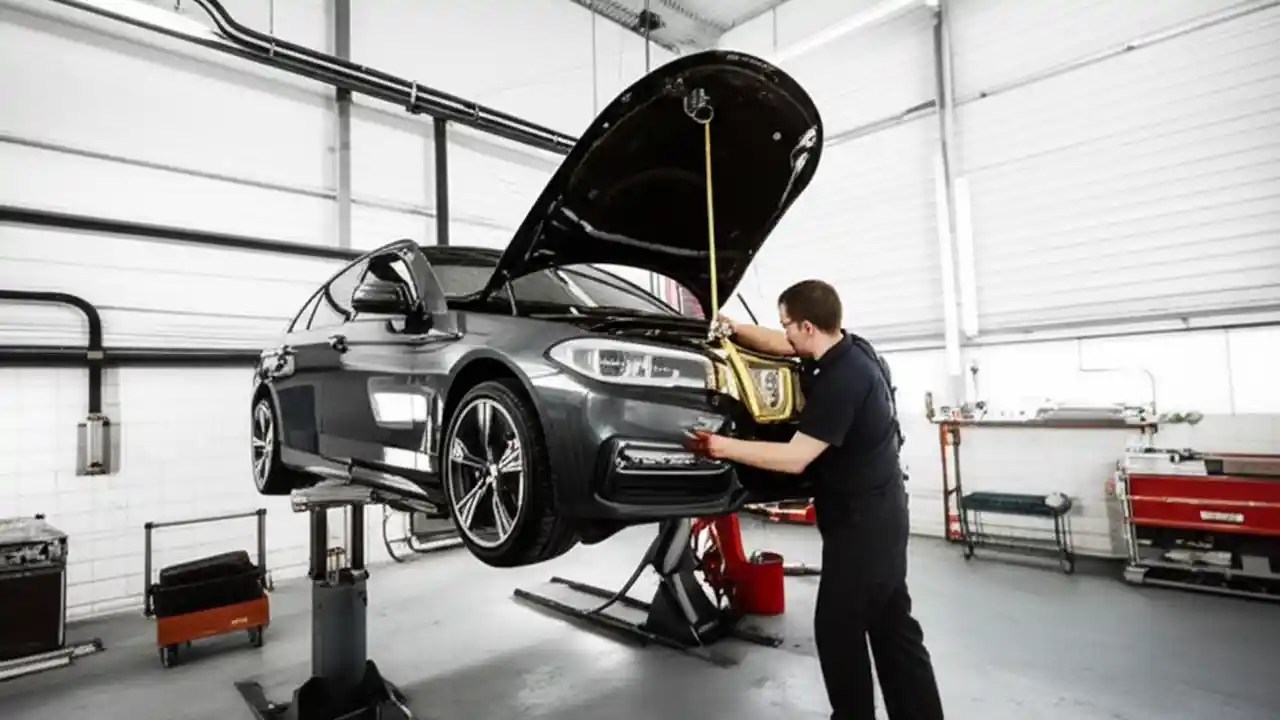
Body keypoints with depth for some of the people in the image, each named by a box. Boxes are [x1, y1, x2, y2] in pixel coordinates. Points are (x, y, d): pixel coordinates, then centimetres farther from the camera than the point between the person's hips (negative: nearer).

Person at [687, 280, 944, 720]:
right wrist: (735, 329, 7)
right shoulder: (849, 349, 2)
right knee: (892, 626, 18)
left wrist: (725, 447, -23)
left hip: (862, 521, -10)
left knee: (838, 629, 3)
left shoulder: (842, 379, -27)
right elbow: (782, 347, 17)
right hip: (878, 512, 10)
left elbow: (795, 458, -25)